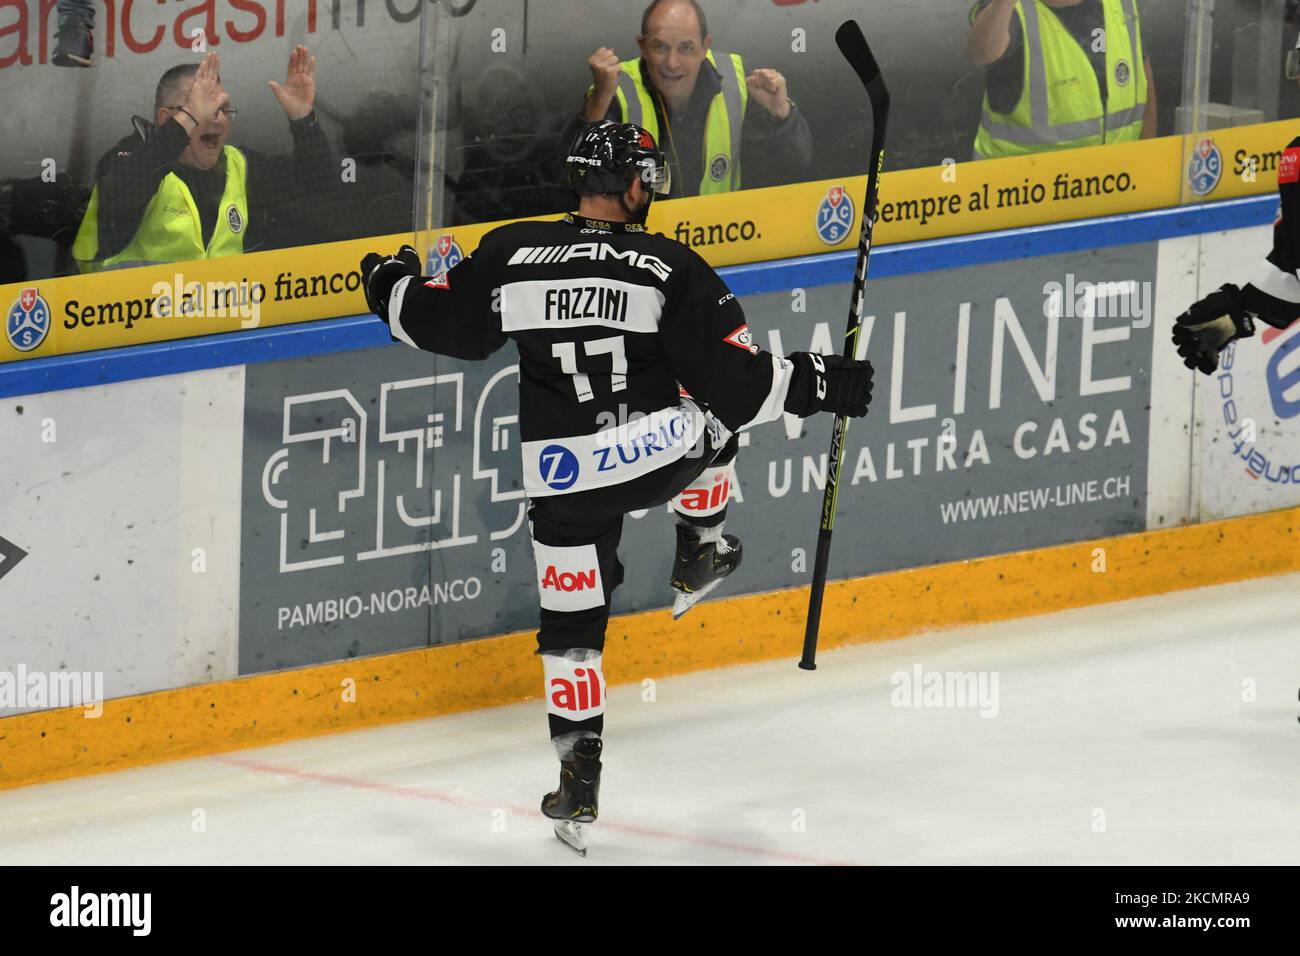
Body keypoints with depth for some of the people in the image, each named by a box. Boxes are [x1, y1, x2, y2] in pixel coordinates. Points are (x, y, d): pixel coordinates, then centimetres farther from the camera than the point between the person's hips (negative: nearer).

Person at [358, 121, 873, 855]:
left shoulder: (510, 252, -1)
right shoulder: (672, 268, -6)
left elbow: (446, 323, 12)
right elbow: (735, 378, -7)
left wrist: (394, 289, 32)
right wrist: (819, 385, 6)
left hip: (564, 477, 1)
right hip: (664, 455, -1)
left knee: (571, 622, 12)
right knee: (714, 413, 33)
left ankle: (580, 785, 9)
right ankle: (700, 558, 42)